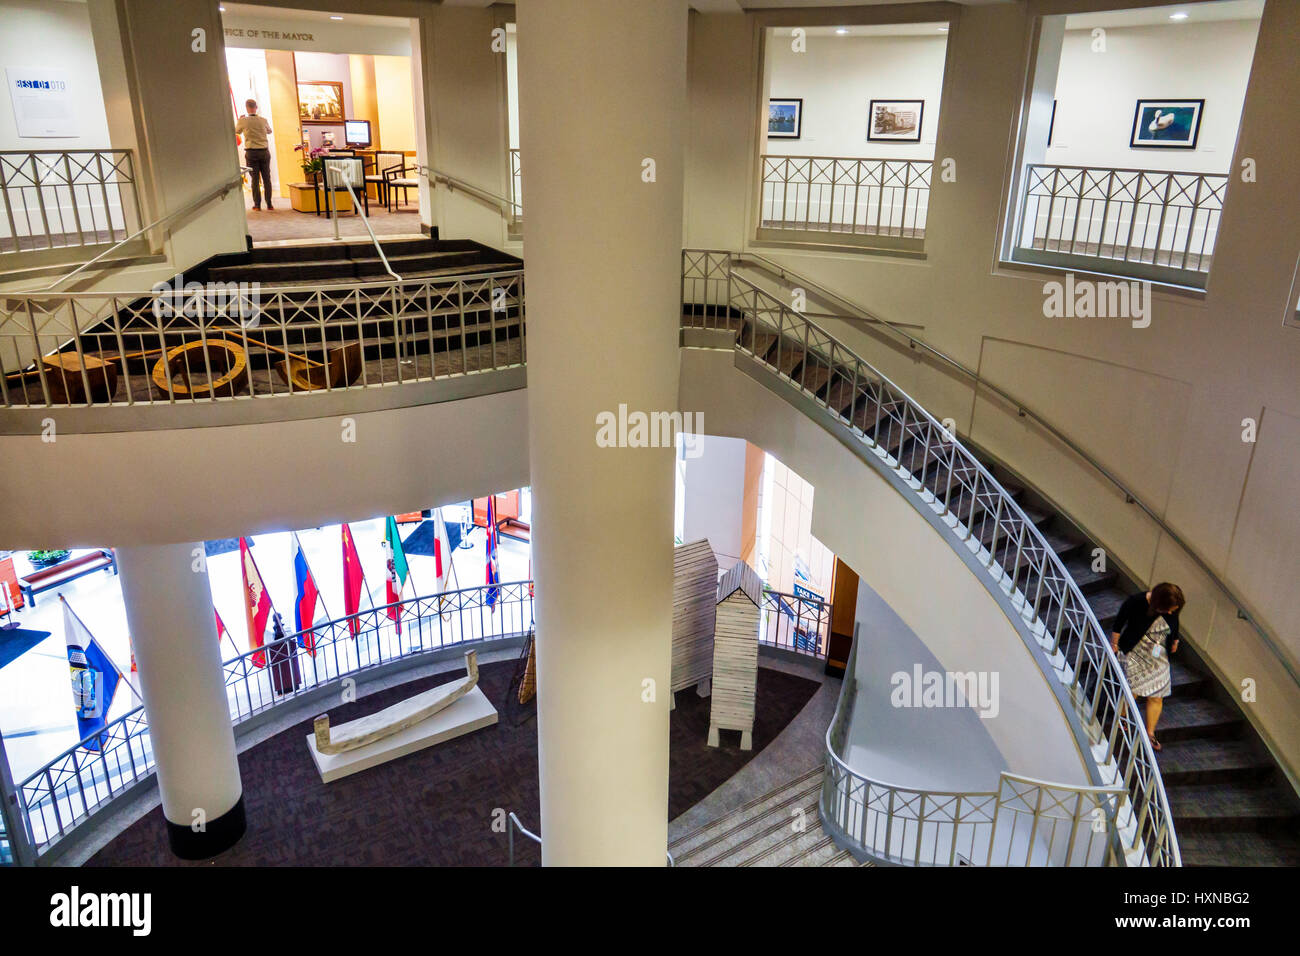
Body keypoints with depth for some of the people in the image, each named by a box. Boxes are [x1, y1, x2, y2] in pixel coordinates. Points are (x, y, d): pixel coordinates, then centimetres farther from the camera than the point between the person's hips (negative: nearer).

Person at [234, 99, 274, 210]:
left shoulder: (243, 121, -6)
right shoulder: (263, 120, -1)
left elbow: (237, 131, 14)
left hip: (251, 152, -1)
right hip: (264, 151, 1)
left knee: (255, 179, 2)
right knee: (266, 178, 5)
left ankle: (257, 204, 0)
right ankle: (269, 204, 4)